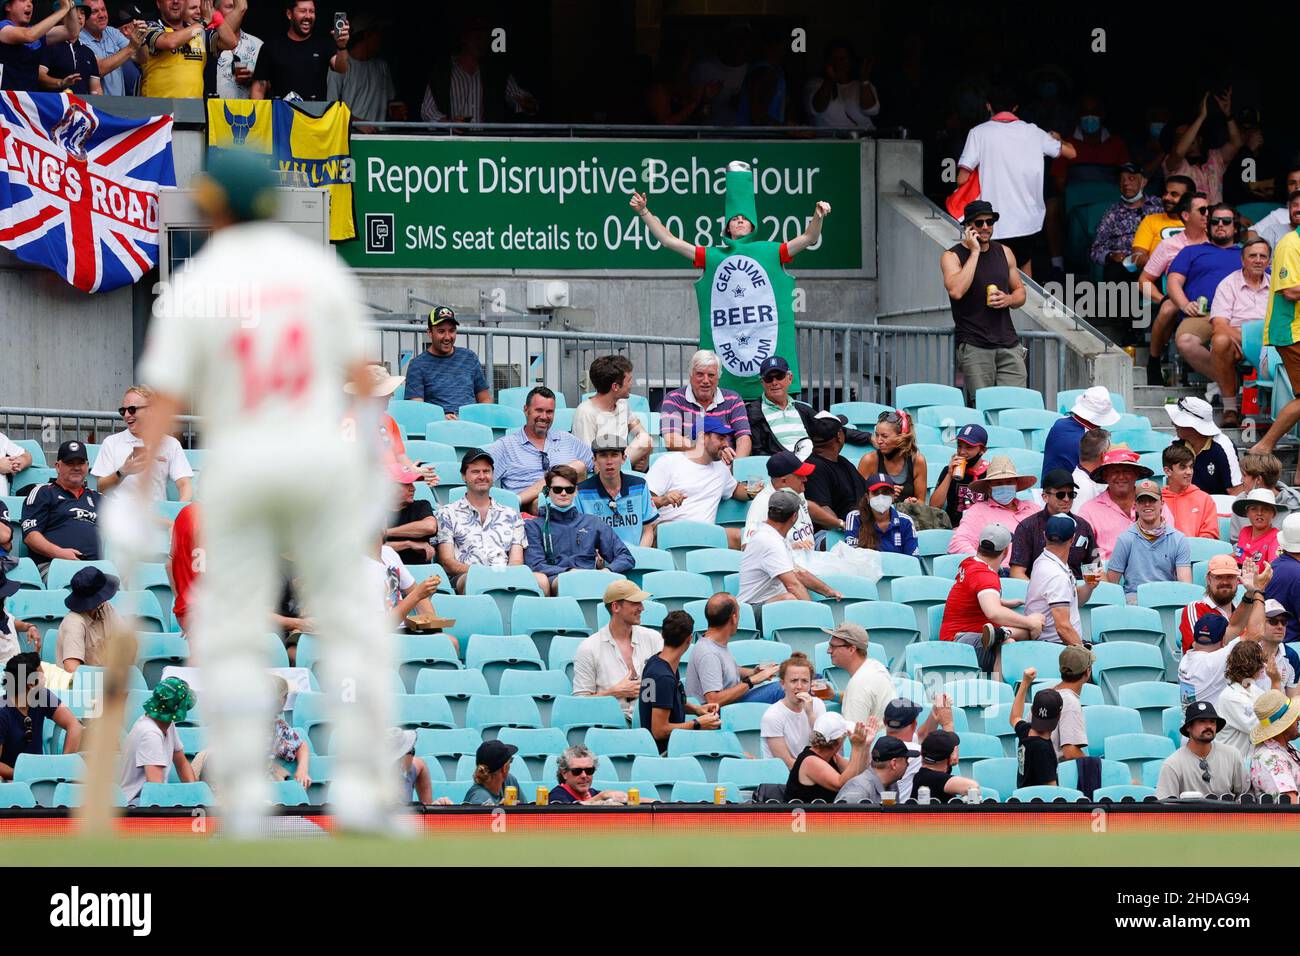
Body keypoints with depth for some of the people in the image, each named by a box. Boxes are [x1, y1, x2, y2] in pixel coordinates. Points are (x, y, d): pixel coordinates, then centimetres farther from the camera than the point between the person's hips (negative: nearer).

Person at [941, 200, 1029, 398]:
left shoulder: (1004, 253, 14)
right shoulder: (952, 256, 0)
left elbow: (1020, 292, 23)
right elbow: (956, 291, -19)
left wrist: (1008, 299, -2)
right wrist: (974, 252, -13)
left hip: (1008, 343, 4)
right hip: (973, 345, -4)